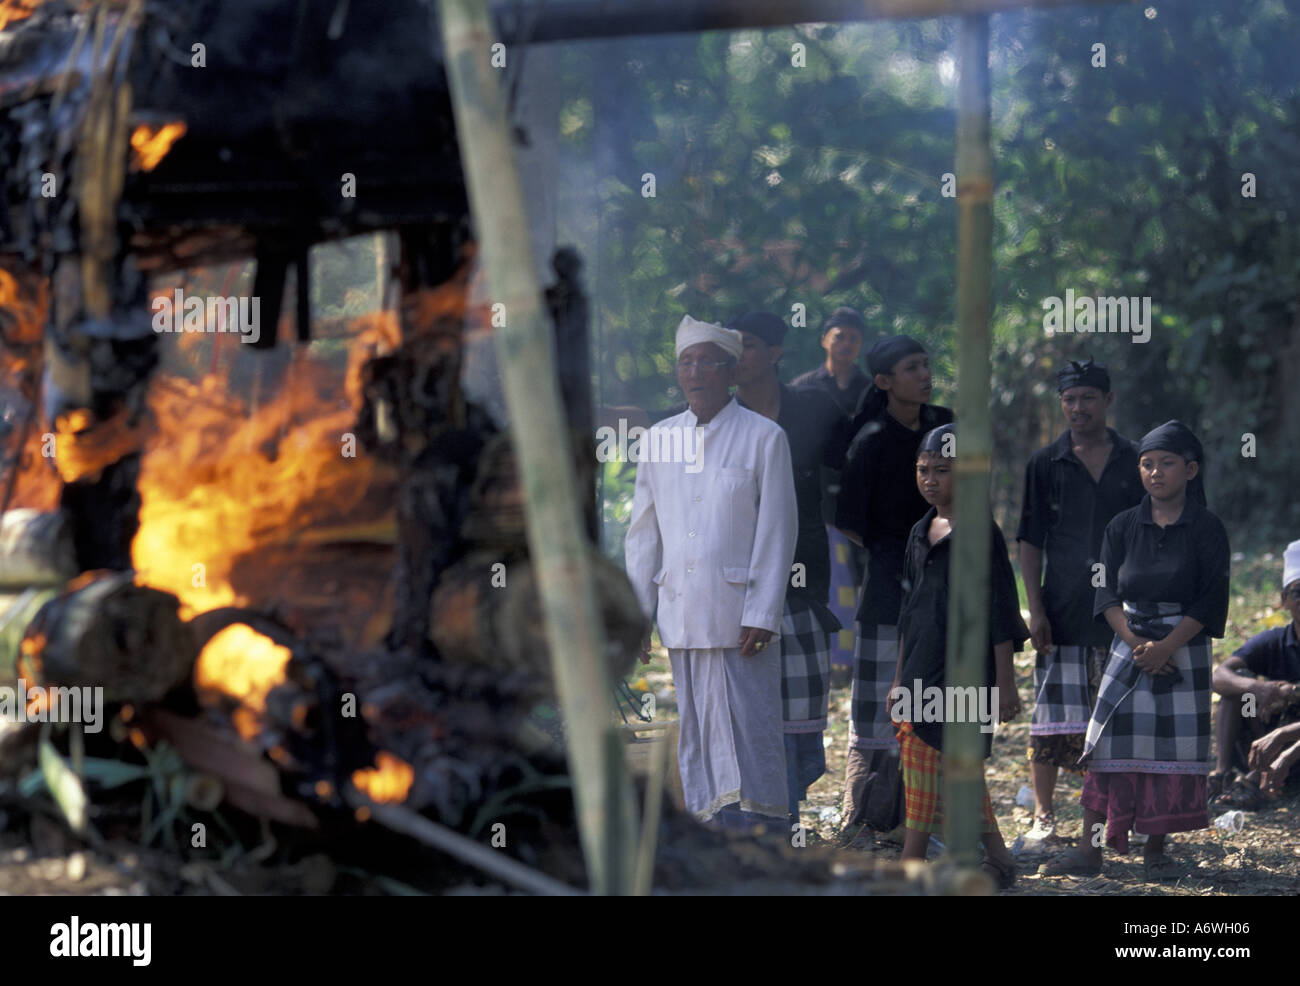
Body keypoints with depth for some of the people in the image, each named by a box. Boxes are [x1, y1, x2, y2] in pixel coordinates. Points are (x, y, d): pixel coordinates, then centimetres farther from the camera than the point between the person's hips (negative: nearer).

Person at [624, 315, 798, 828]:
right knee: (697, 738, 6)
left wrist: (761, 617, -11)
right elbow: (643, 533, 15)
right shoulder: (659, 439, 12)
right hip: (680, 615, 4)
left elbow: (777, 533, -4)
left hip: (739, 611, -4)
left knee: (748, 733, -5)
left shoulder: (764, 437, -1)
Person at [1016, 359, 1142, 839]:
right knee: (1053, 717, -1)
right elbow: (1030, 542, 5)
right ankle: (1043, 813, 8)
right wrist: (1035, 610, -3)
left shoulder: (1135, 464, 7)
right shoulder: (1046, 464, 5)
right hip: (1062, 612, -1)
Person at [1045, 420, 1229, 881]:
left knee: (1175, 747, -1)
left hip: (1185, 650, -1)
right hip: (1129, 646, 1)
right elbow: (1108, 593, 2)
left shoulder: (1207, 529, -2)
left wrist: (1165, 647, -16)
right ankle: (1090, 851, -4)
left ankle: (1156, 851, 9)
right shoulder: (1123, 527, 5)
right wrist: (1135, 642, -13)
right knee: (1113, 743, -5)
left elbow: (1210, 600, -7)